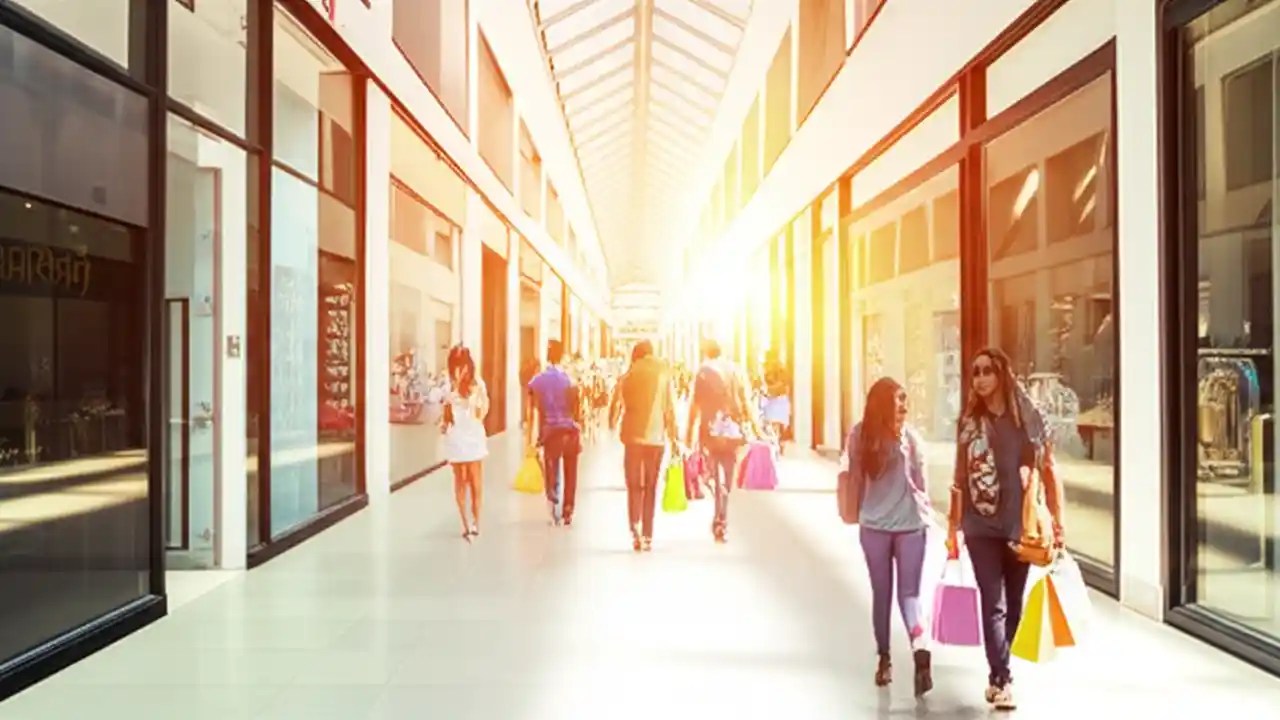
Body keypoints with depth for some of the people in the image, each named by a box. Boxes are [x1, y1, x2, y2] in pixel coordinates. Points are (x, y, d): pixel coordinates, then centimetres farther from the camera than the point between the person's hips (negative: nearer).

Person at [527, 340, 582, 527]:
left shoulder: (537, 381, 0)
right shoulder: (570, 379, 1)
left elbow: (532, 411, -4)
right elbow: (576, 410, 1)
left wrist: (530, 437, 1)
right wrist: (579, 435, 9)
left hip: (551, 431, 0)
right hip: (570, 430, 1)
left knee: (552, 475, 8)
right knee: (570, 474, 10)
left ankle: (556, 514, -1)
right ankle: (567, 514, 15)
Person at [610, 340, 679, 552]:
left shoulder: (629, 375, 0)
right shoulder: (664, 372, 1)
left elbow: (616, 404, -5)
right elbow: (670, 408, 0)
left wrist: (612, 424, 14)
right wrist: (673, 436, 6)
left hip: (633, 435, -1)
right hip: (656, 436, 1)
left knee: (634, 485, 8)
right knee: (650, 487, 11)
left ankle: (636, 530, -11)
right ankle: (647, 536, 11)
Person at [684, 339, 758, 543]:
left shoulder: (703, 372, -2)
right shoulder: (734, 370, 5)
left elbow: (695, 405, -5)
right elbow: (746, 402, 4)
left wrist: (690, 433, 0)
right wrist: (754, 426, 10)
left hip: (712, 431, -3)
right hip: (733, 430, 3)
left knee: (717, 477, 2)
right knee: (727, 477, 13)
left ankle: (720, 523, -7)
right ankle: (721, 521, 19)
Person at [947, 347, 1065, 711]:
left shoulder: (1029, 417, -1)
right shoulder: (969, 421, 1)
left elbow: (1049, 470, 2)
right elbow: (960, 477, 5)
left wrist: (1058, 522, -1)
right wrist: (953, 525, 4)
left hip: (1022, 524, 1)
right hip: (982, 525, -1)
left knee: (1015, 604, 12)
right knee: (993, 604, -4)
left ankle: (998, 673, 27)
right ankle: (1002, 679, 0)